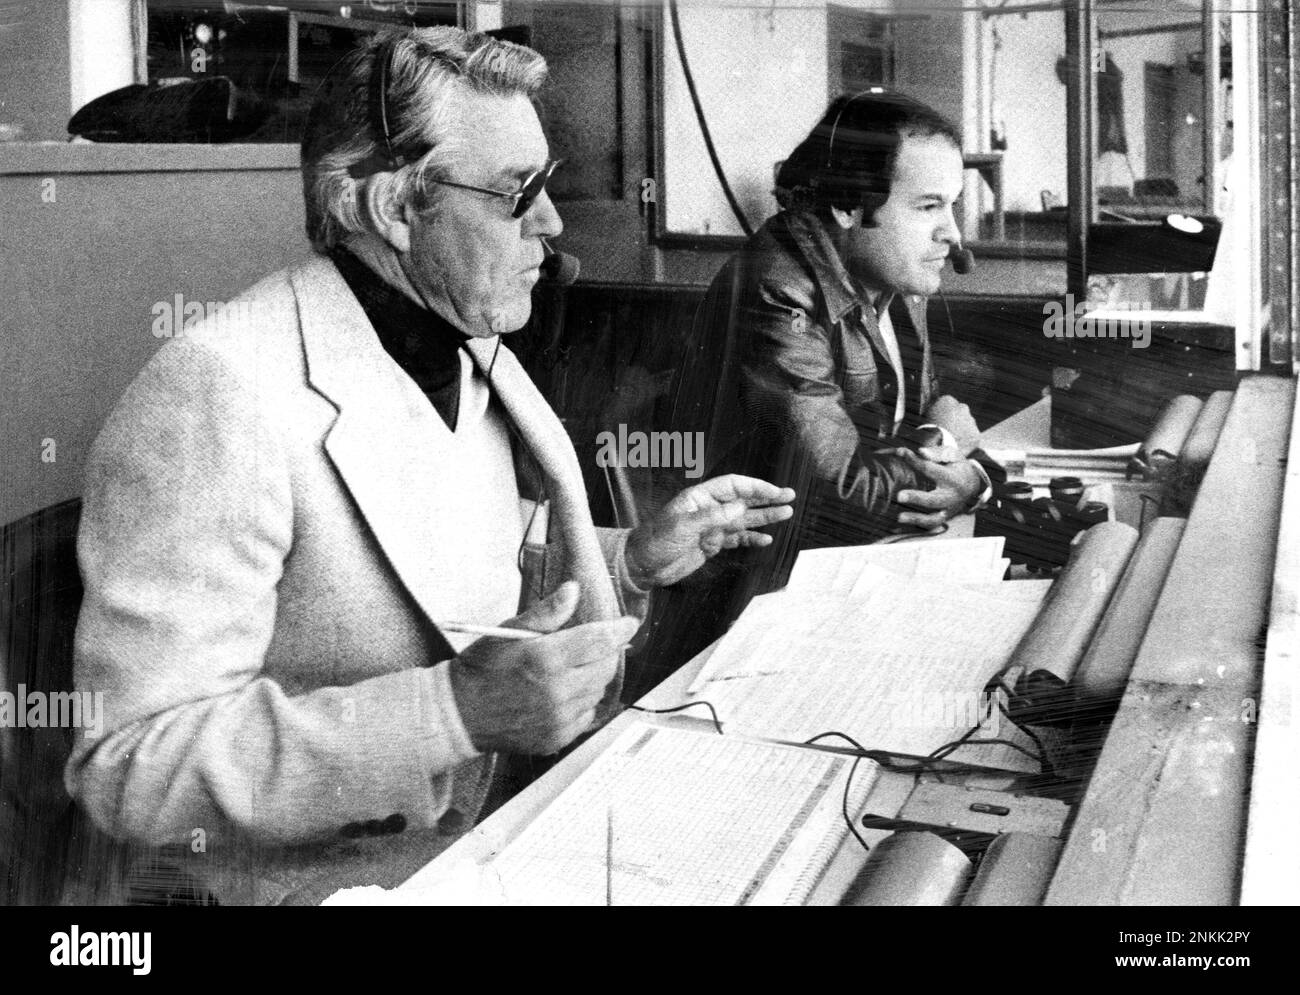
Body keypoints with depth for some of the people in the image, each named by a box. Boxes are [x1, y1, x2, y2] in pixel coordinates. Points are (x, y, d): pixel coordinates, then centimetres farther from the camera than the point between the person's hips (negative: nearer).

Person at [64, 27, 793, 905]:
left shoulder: (474, 356, 7)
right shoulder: (219, 396, -22)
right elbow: (129, 764, -26)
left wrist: (633, 560, 4)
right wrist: (456, 710, -33)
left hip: (492, 832, 8)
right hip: (324, 879, -8)